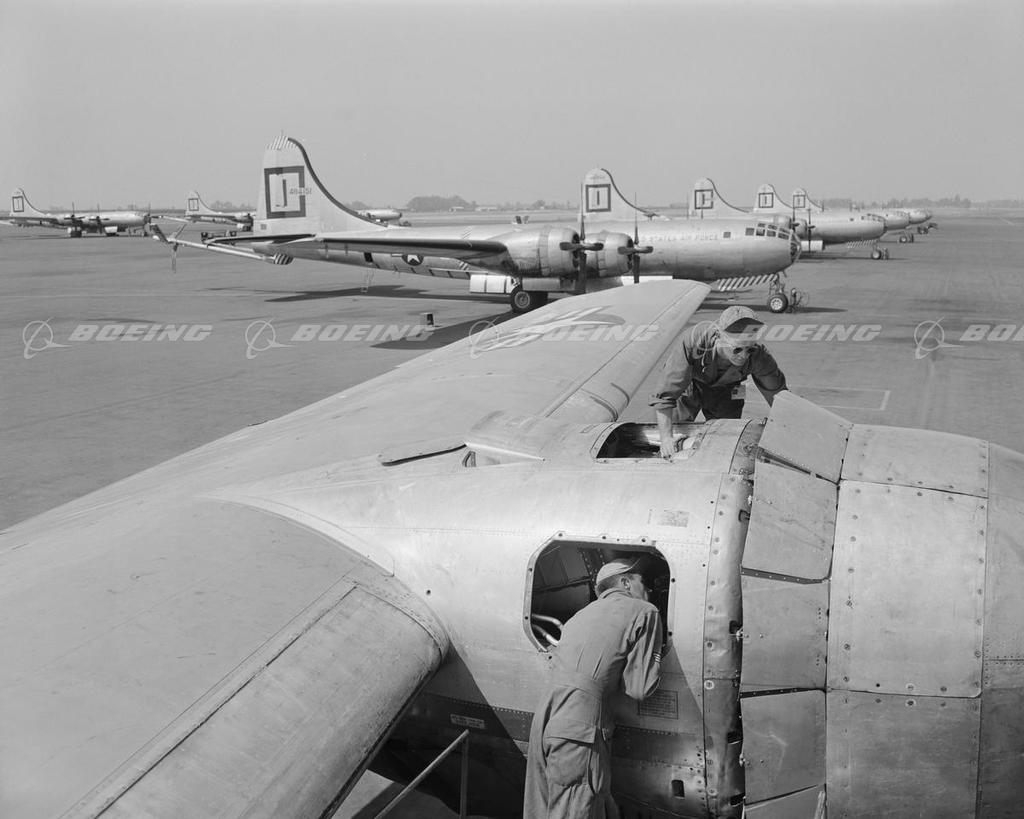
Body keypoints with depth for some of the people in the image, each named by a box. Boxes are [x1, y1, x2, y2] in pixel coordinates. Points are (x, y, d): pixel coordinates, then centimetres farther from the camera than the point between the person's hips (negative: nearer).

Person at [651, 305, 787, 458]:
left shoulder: (759, 356, -35)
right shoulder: (694, 341, -43)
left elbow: (778, 395, -18)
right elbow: (665, 394, -39)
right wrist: (665, 437, -45)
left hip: (725, 391, 2)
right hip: (688, 388, -1)